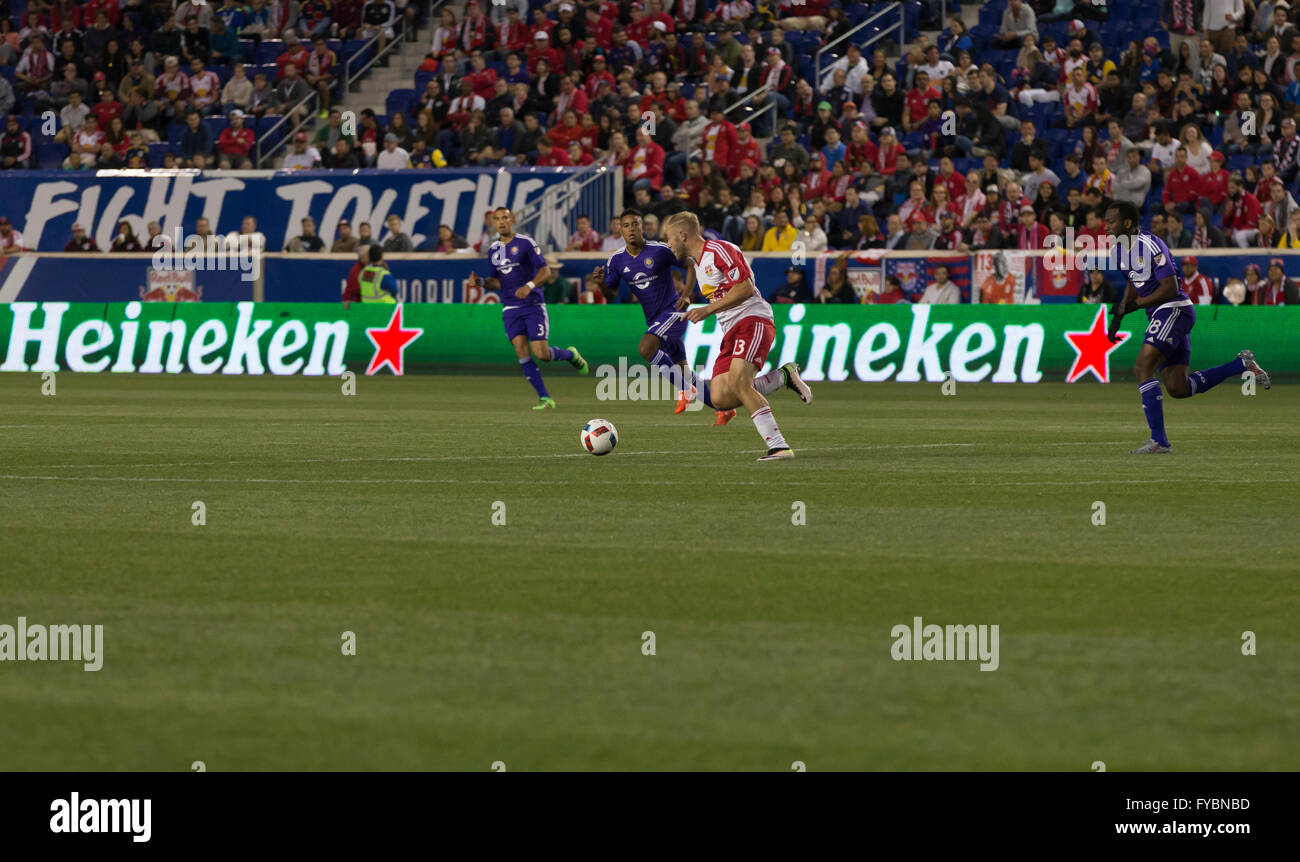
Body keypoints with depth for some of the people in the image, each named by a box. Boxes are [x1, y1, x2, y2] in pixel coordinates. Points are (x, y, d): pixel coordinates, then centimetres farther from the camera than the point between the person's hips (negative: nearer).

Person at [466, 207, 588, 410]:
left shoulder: (525, 243, -5)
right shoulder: (493, 250, 12)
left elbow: (545, 271, -8)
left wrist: (529, 286, -24)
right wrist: (480, 282, 0)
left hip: (533, 305, -4)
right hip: (510, 309, 5)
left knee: (541, 353, -12)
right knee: (522, 352, -11)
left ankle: (570, 355, 22)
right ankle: (544, 398, -5)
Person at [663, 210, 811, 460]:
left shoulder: (719, 250, -9)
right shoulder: (698, 263, 22)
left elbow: (745, 288, -17)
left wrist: (708, 310, -17)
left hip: (752, 320, -10)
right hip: (730, 332, 10)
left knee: (737, 383, -29)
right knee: (720, 400, -6)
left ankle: (779, 446, -29)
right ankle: (784, 377, 10)